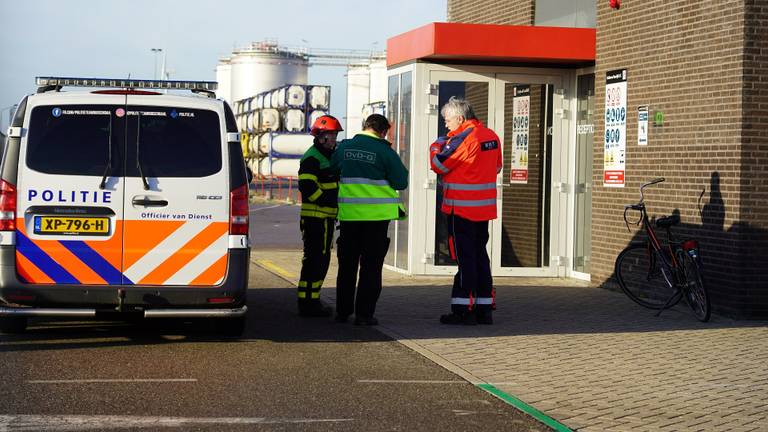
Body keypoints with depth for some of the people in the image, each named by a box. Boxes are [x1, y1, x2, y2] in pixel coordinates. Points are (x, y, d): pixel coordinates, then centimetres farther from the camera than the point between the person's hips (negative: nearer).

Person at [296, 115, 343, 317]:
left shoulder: (328, 156, 22)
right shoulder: (312, 158, -11)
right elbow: (306, 186, -22)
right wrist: (327, 200, -20)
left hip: (326, 217, 10)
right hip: (315, 217, -10)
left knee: (321, 260, 14)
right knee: (315, 259, -10)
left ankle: (311, 300, 21)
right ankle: (308, 302, -9)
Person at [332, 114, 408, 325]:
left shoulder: (344, 147, 3)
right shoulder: (384, 151, -10)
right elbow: (401, 182, -8)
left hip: (348, 213, 4)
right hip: (377, 214, -3)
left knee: (347, 264, 14)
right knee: (371, 266, 3)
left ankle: (343, 311, 18)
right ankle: (364, 314, 0)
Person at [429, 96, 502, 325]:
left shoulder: (462, 138, -16)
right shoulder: (492, 136, 9)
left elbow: (438, 165, -12)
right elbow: (496, 167, 19)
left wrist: (436, 145, 5)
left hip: (462, 208, -7)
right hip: (484, 208, 7)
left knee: (465, 257, -4)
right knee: (480, 255, 13)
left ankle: (464, 309, -2)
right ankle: (484, 308, 15)